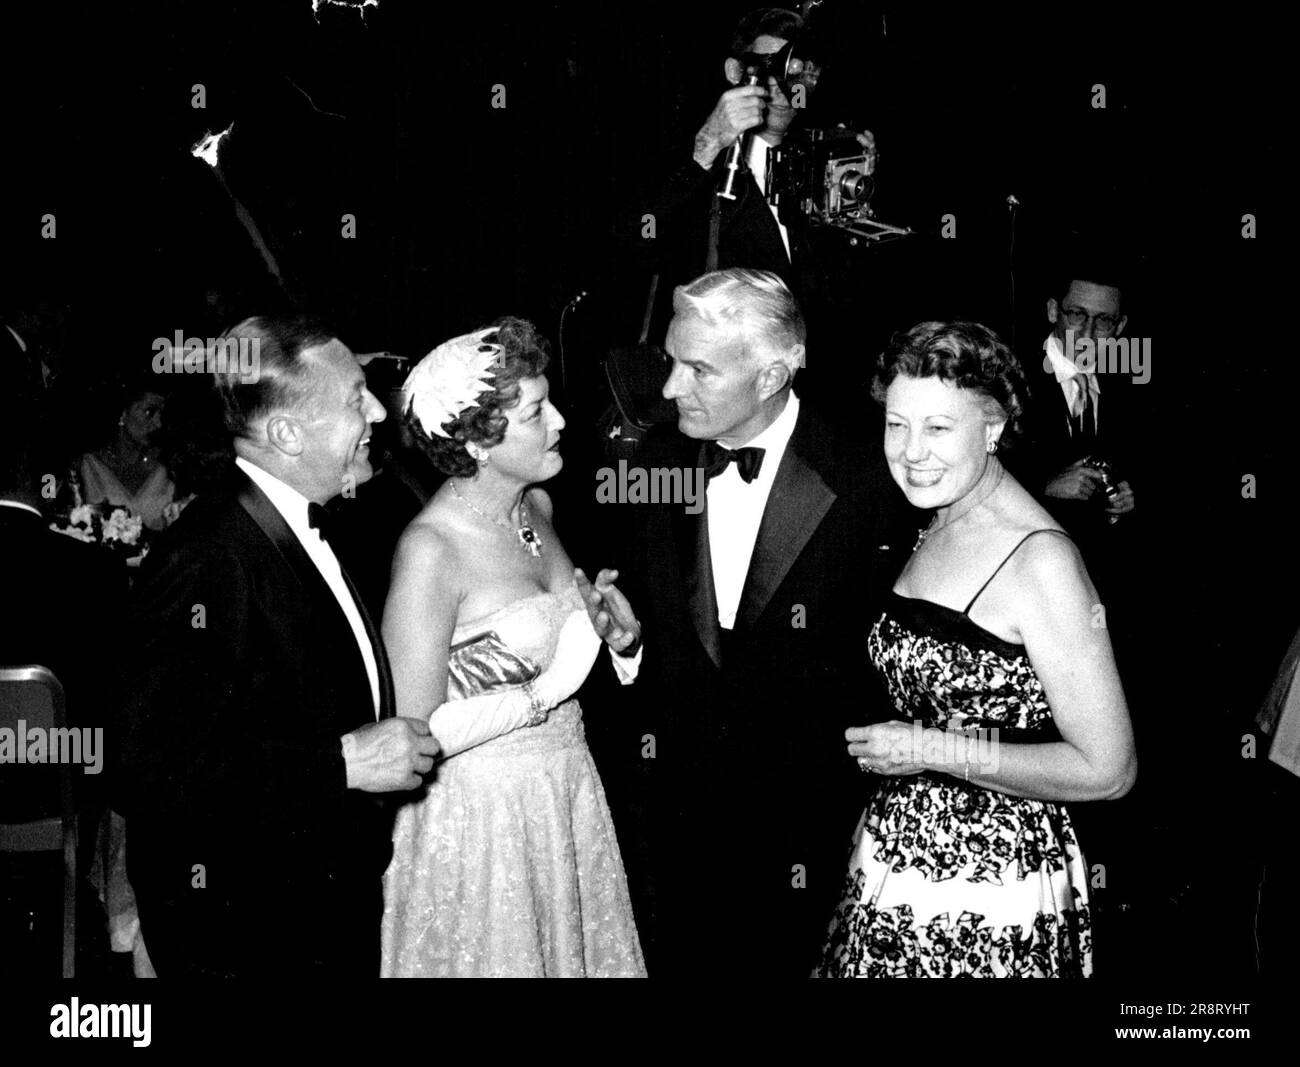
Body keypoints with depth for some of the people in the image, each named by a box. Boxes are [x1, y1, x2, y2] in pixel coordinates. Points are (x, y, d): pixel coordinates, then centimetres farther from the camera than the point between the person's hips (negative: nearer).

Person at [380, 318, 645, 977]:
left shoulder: (535, 505, 1)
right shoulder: (430, 549, -23)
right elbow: (413, 733, -23)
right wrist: (546, 692, -22)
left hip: (564, 790, 7)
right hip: (480, 815, -7)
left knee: (576, 949, 20)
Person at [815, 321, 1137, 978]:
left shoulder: (1041, 559, -19)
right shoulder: (933, 532, 6)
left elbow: (1107, 770, -19)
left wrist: (932, 750, -18)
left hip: (987, 899, -7)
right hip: (890, 866, 7)